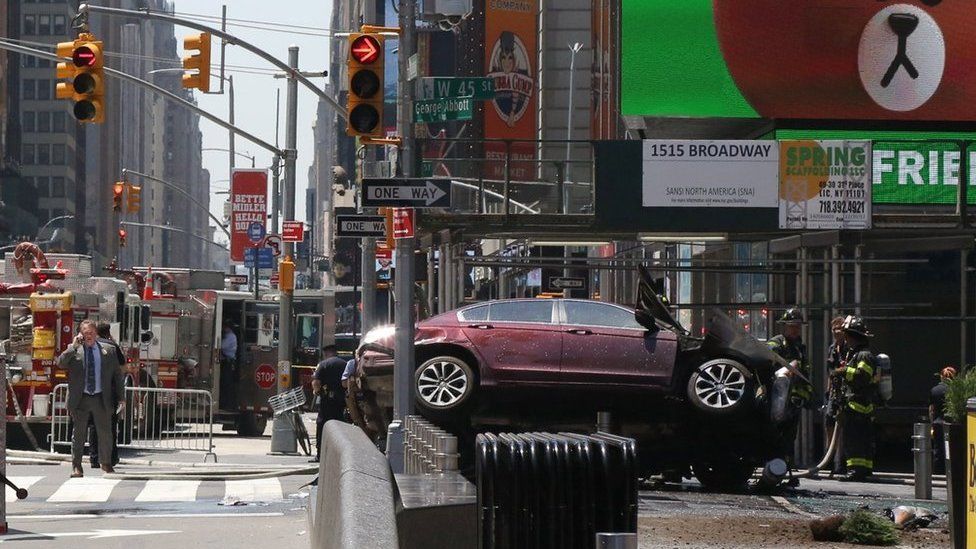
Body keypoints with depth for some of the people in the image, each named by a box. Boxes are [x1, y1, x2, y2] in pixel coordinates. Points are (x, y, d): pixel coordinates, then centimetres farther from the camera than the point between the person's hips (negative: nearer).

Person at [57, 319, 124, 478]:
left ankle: (106, 463, 21)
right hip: (80, 399, -1)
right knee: (79, 433, 0)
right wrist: (73, 346, -16)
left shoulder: (107, 351, 7)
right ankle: (76, 466, 5)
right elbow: (60, 363, -12)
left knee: (105, 433, 5)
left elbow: (117, 375, 11)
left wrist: (120, 398, 8)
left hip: (101, 399, 1)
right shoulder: (73, 350, 4)